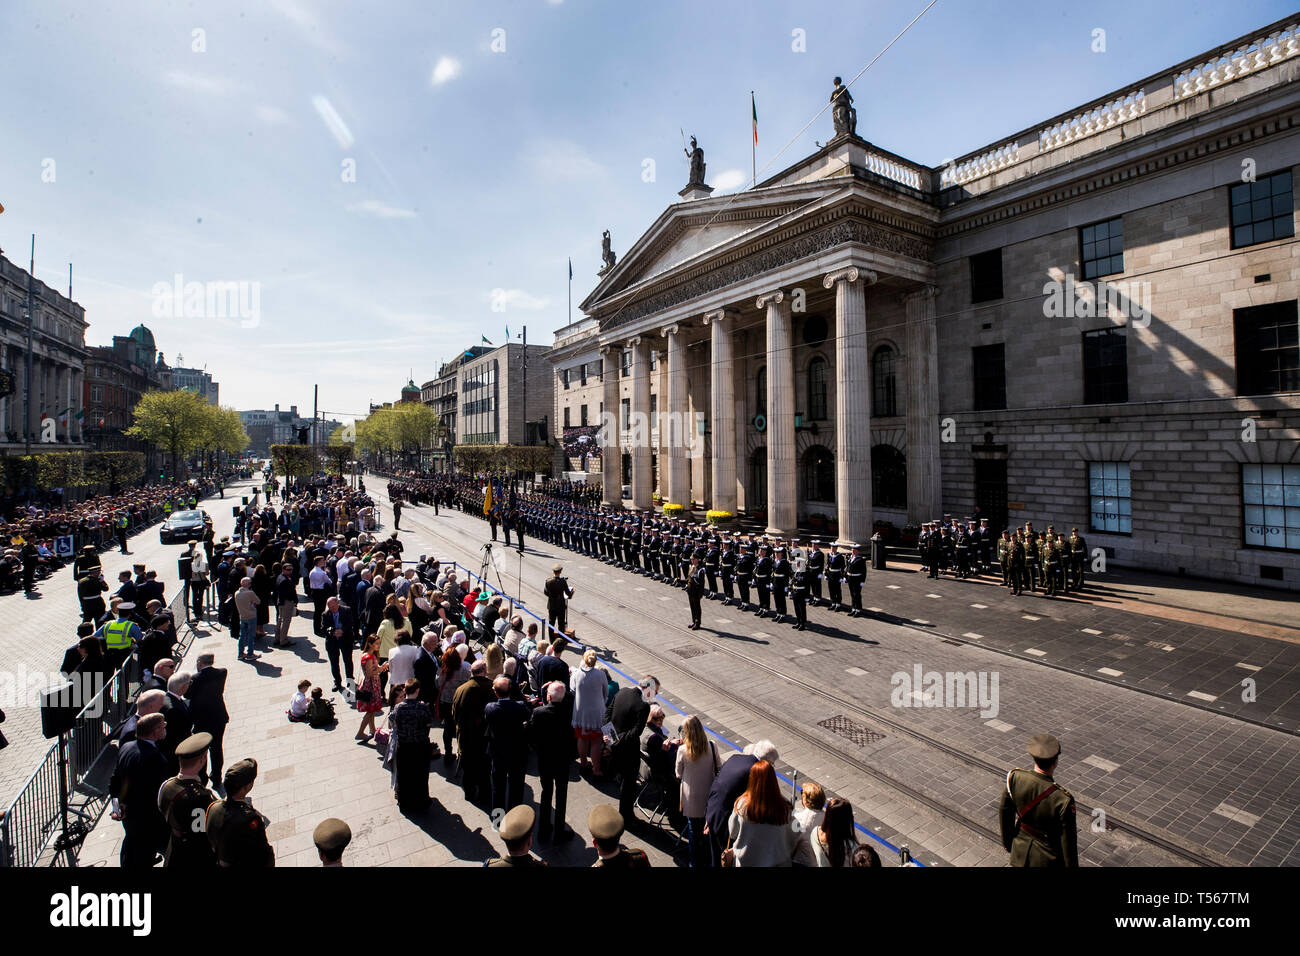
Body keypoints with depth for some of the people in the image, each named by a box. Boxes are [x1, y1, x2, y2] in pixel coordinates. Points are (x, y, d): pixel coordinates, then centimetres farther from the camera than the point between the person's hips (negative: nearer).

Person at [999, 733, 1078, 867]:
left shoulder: (1014, 778, -20)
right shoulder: (1063, 799, -33)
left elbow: (1005, 814, -5)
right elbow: (1068, 841, -20)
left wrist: (1007, 842, 12)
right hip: (1049, 859, -3)